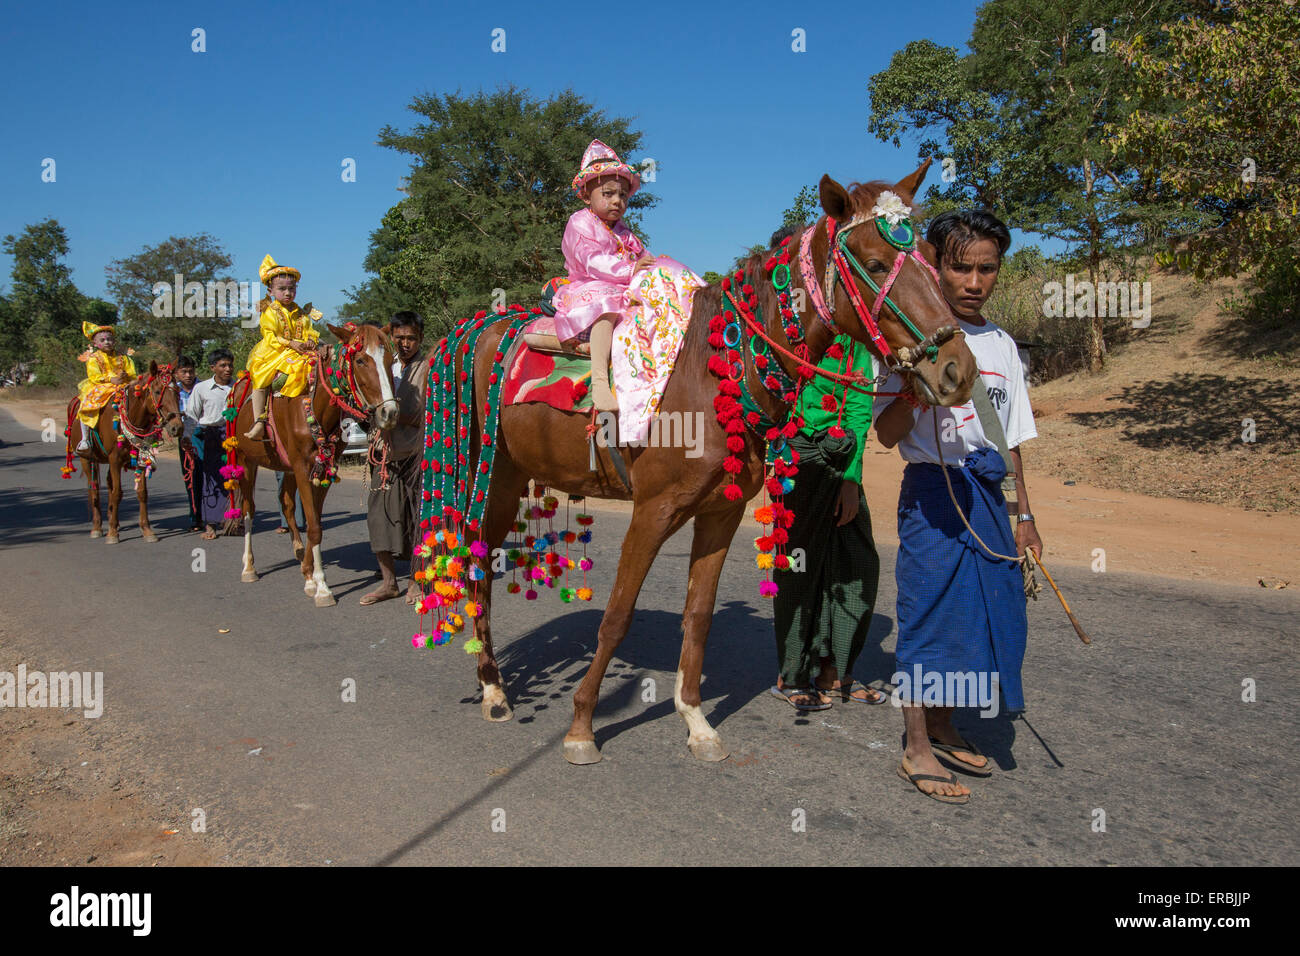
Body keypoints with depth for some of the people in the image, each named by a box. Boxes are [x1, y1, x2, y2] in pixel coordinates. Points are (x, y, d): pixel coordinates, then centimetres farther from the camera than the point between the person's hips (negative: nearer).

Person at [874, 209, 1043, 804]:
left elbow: (1011, 438, 16)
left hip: (988, 495, 7)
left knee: (990, 609, 10)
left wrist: (1023, 514, 16)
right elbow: (888, 435, -12)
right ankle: (917, 751, 11)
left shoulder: (1002, 345, 11)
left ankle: (942, 728, 28)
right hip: (934, 492, -6)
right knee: (930, 610, -2)